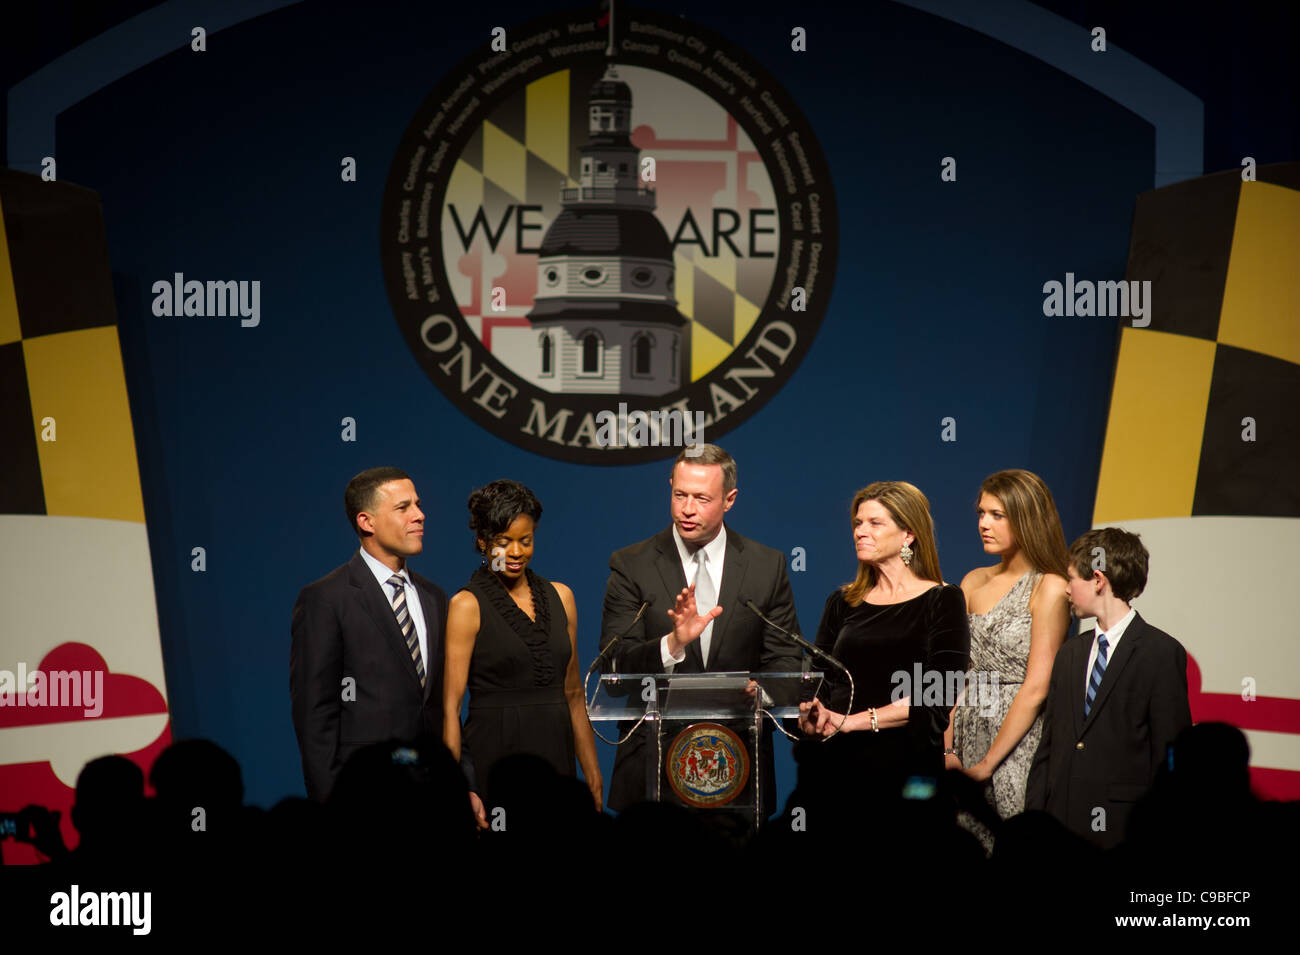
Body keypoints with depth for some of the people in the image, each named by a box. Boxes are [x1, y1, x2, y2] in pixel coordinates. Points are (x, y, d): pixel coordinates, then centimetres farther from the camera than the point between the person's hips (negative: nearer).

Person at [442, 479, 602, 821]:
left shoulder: (559, 597, 11)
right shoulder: (468, 606, -4)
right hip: (494, 753, -4)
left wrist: (593, 777, 12)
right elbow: (450, 705, -10)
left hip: (555, 754, 5)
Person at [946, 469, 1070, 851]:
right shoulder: (974, 583, 13)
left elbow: (1036, 688, -12)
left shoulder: (1049, 588, -7)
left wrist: (988, 762, -14)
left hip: (1019, 742, -6)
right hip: (968, 738, 6)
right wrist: (947, 749, -1)